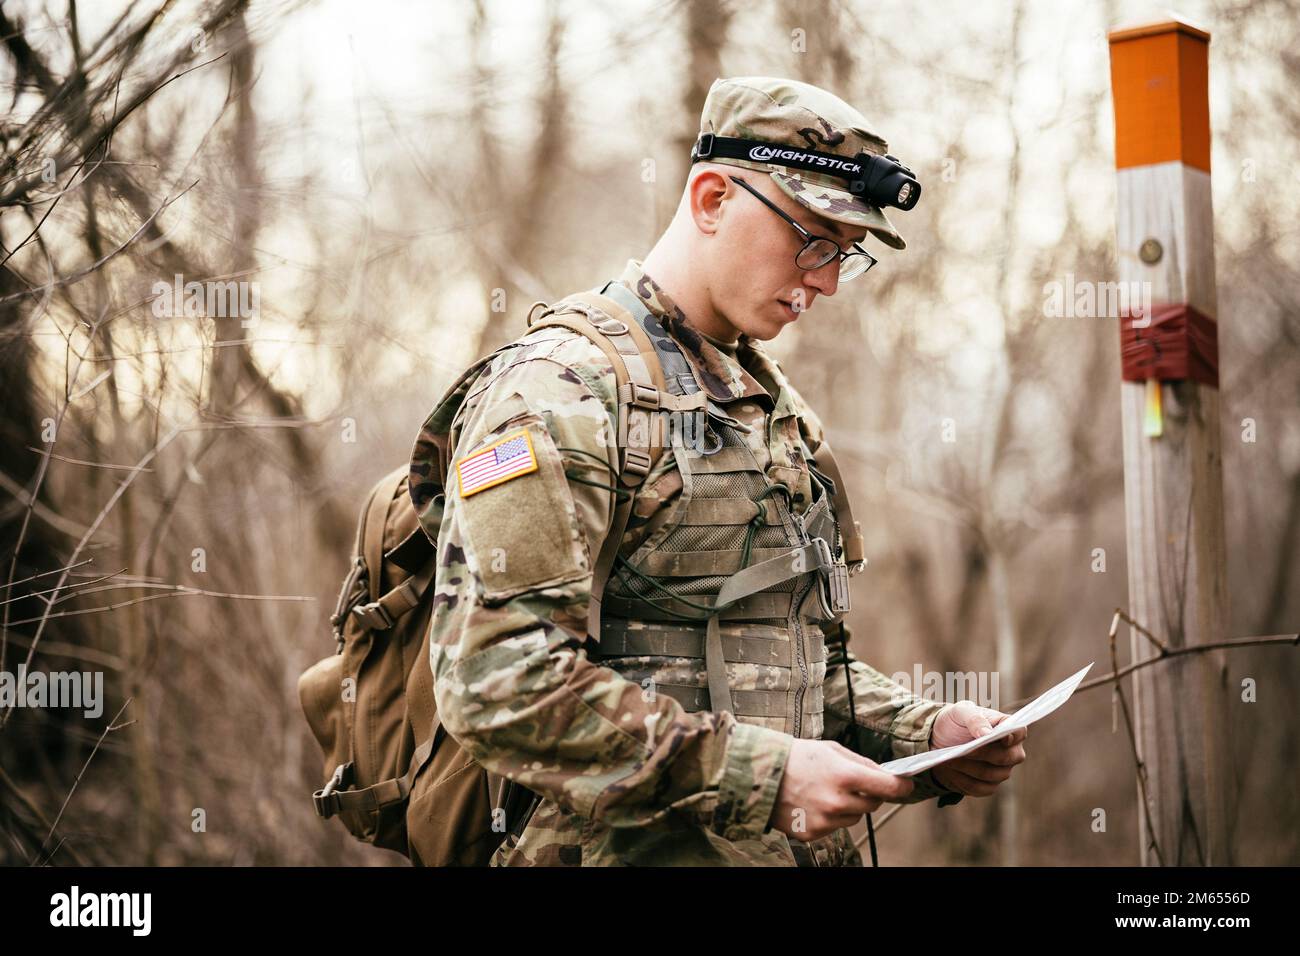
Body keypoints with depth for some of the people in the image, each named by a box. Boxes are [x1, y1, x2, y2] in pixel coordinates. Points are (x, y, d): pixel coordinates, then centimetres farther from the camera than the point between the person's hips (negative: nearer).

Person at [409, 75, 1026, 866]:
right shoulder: (558, 392, -13)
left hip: (796, 848, 8)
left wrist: (927, 740, 2)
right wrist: (764, 775, -24)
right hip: (632, 852, -8)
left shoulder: (780, 408, 15)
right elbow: (500, 686, -23)